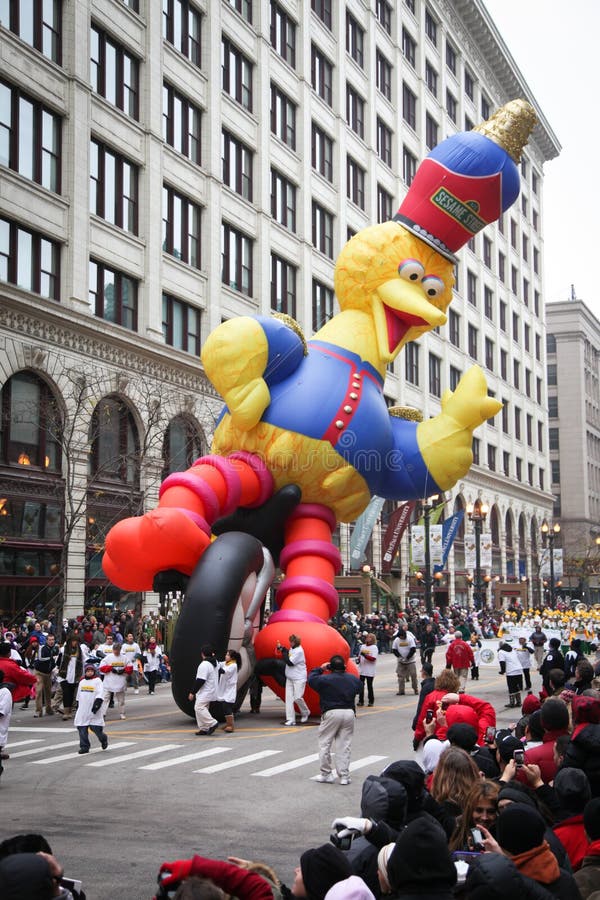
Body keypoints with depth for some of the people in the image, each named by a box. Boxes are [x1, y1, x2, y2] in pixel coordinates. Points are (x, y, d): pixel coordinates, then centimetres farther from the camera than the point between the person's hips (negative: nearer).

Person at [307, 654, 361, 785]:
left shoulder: (325, 679, -8)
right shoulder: (353, 679, 5)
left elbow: (311, 679, 5)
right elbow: (359, 688, 25)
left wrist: (320, 669, 19)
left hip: (331, 713, -4)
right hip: (349, 713, 4)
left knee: (325, 744, 9)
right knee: (344, 746, 7)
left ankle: (326, 774, 11)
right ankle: (344, 776, 6)